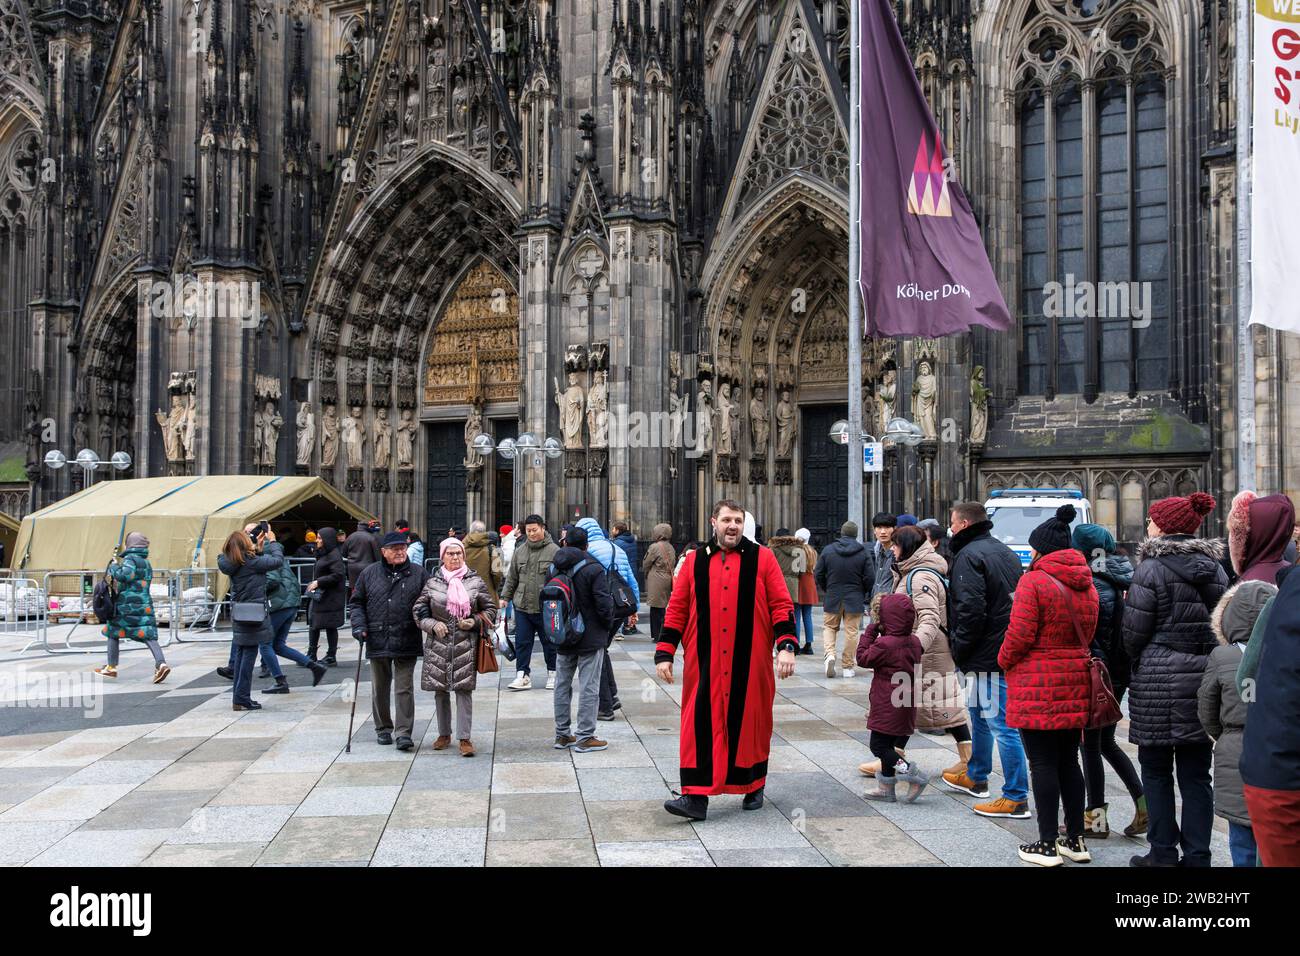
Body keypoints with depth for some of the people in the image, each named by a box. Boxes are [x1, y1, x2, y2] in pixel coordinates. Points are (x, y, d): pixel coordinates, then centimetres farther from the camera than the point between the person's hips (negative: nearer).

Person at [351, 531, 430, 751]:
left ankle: (404, 733, 0)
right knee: (380, 689, 13)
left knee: (404, 689, -3)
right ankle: (383, 728, 27)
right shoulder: (370, 573, 6)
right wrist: (359, 625, -2)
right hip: (377, 641, 2)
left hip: (406, 642, -2)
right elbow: (356, 602, 11)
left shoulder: (418, 574, 2)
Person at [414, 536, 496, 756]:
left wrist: (475, 621, -7)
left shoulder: (475, 581, 2)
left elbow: (490, 609, 9)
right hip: (438, 645, 2)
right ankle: (444, 734, 25)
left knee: (464, 689, -6)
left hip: (466, 645, -2)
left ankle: (465, 738, -1)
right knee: (440, 690, 10)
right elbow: (419, 611, 9)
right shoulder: (432, 582, 4)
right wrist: (433, 624, -7)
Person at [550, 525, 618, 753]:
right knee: (588, 687, 0)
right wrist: (608, 626, -1)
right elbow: (604, 605, -18)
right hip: (590, 639, -6)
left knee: (562, 685, 14)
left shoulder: (556, 569, 3)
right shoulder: (593, 570, -15)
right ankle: (585, 737, 1)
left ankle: (562, 734, 21)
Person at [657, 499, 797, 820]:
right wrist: (664, 653, 4)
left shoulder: (762, 558, 4)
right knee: (701, 725, -3)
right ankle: (695, 797, -1)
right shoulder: (695, 561, 8)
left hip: (750, 662, 0)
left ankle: (753, 787, 28)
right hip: (704, 664, 1)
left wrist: (786, 646, -10)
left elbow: (782, 605, 1)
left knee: (750, 722, 9)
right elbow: (676, 609, 9)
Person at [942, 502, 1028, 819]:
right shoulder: (1005, 552, 17)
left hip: (987, 655, -10)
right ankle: (975, 777, 38)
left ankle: (1016, 798, -5)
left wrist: (958, 648, -11)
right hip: (1009, 648, 10)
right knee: (979, 713, 24)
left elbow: (970, 609, -22)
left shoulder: (969, 556, -14)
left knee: (1001, 724, -7)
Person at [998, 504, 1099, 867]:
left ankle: (1047, 845, 3)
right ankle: (1075, 839, 20)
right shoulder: (1086, 584, 10)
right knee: (1069, 760, 15)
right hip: (1075, 681, 7)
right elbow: (1087, 633, 15)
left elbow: (1020, 635, -16)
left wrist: (1005, 661, 2)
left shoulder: (1034, 581, -13)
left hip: (1037, 686, -7)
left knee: (1042, 763, -1)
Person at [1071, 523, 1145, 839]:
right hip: (1121, 674, 8)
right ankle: (1143, 803, 12)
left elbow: (1088, 638, -19)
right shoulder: (1121, 583, 8)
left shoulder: (1093, 587, -18)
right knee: (1106, 741, 19)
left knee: (1091, 744, 2)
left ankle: (1097, 819, 9)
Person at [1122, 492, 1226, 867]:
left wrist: (1138, 661, 10)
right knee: (1196, 773, 10)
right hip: (1204, 677, 5)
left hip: (1158, 682, -5)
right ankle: (1197, 855, 13)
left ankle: (1164, 852, 9)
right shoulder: (1214, 569, 7)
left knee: (1156, 770, 6)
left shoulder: (1151, 569, -11)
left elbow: (1134, 633, -9)